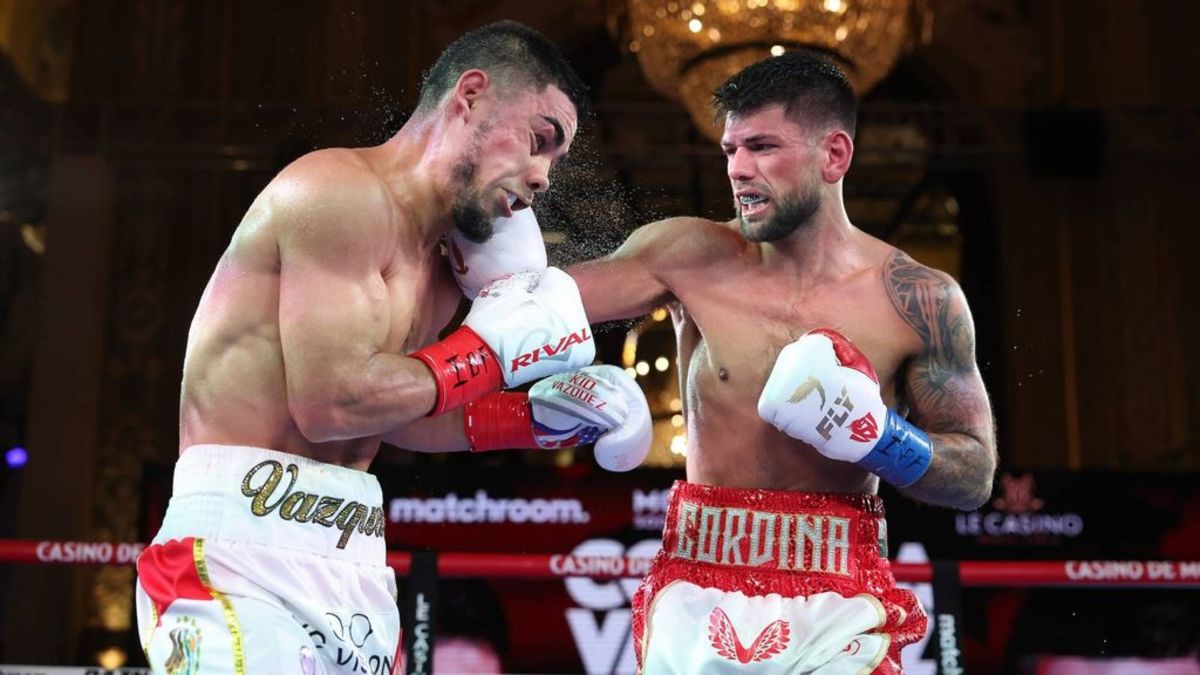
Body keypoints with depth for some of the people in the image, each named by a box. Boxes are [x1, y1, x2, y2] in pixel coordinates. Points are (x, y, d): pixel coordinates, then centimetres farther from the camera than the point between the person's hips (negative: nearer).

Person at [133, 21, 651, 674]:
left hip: (356, 568, 9)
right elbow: (331, 405, -20)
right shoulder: (341, 188, -12)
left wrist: (542, 417, 14)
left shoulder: (437, 276, 14)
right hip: (244, 549, -9)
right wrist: (489, 350, -9)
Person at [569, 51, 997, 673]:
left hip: (838, 602, 0)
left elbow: (975, 477, -1)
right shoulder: (689, 257, -3)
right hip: (696, 593, 1)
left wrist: (873, 436, -16)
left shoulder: (920, 301, -4)